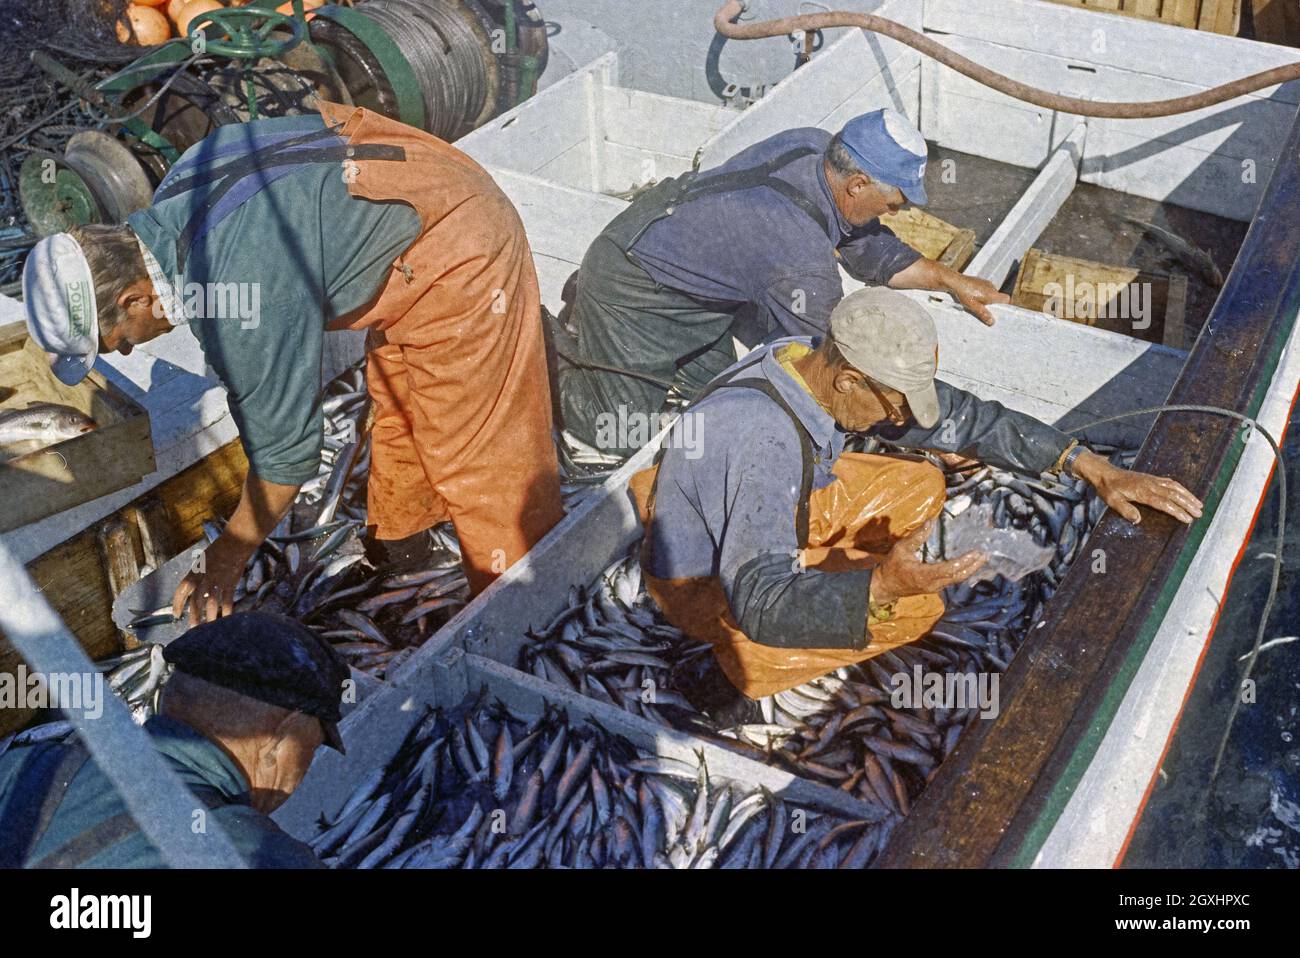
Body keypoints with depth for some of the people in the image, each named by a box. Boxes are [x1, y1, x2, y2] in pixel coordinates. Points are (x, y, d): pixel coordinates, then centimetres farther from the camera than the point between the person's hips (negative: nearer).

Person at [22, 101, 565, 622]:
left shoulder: (242, 297, -32)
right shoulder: (172, 201, -5)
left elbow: (283, 451, -22)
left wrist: (222, 567, -8)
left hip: (454, 259, -10)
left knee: (476, 452, -3)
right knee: (395, 405, 25)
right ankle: (398, 545, 45)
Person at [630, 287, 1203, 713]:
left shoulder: (820, 364, -14)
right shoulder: (768, 439, -40)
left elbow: (959, 416, -5)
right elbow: (759, 601, -41)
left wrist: (1095, 468, -8)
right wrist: (882, 585, -54)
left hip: (772, 521, 8)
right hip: (704, 584, -8)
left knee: (919, 487, 3)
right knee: (914, 608, -18)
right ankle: (736, 669, -6)